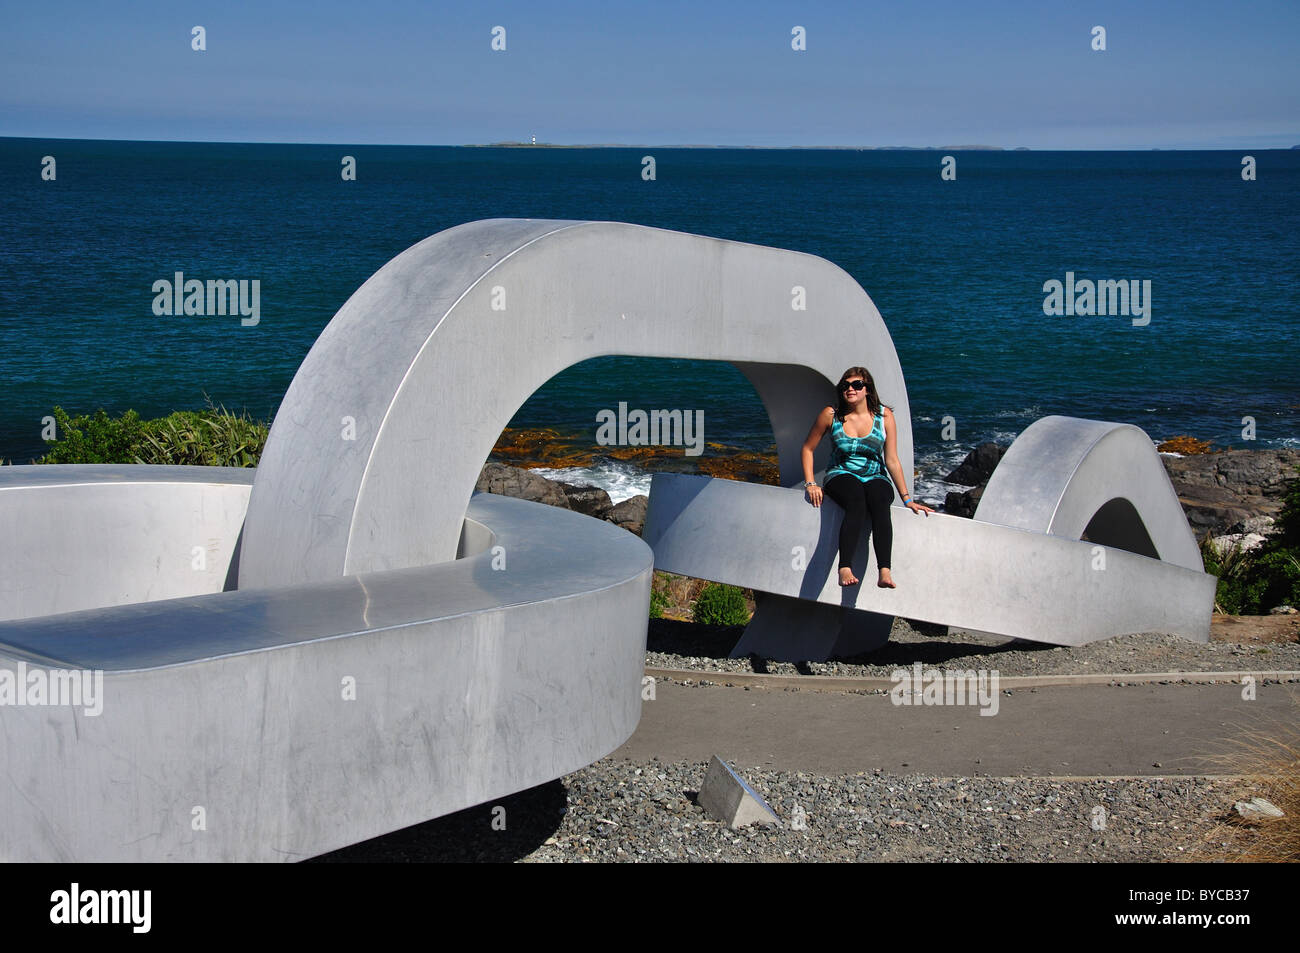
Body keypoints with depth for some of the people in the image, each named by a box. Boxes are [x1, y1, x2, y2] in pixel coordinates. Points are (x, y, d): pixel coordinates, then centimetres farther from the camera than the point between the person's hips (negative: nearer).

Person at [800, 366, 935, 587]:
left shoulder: (884, 416, 0)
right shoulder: (831, 415, -1)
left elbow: (892, 461, 2)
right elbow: (808, 448, 11)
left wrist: (907, 499, 0)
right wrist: (810, 484, 0)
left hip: (875, 478, 1)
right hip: (841, 476, -1)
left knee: (879, 503, -35)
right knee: (857, 503, -37)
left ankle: (885, 571, -50)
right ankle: (845, 569, -51)